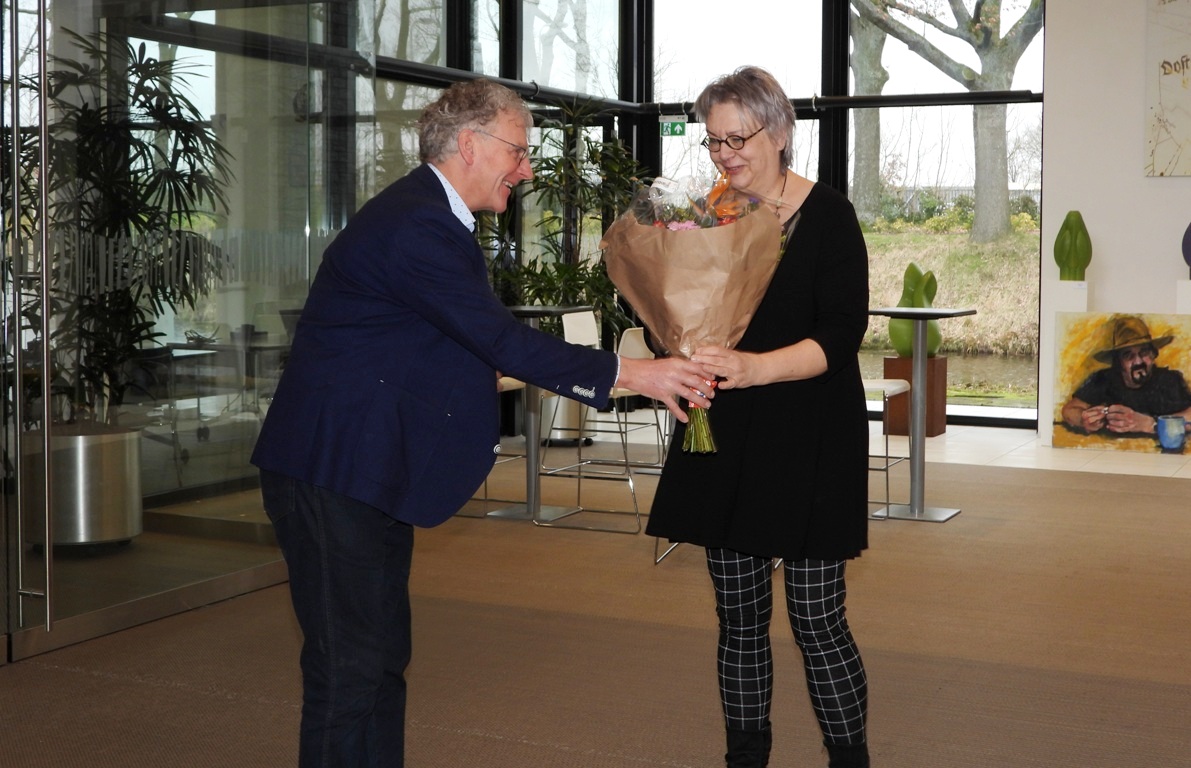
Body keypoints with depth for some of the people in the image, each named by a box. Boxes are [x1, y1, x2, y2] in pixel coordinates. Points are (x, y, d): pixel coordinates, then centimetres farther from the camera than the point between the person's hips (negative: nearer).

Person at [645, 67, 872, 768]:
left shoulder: (827, 216, -6)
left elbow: (843, 333, -14)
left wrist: (757, 367, -29)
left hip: (809, 441, -4)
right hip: (726, 437, 5)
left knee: (817, 621, -3)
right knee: (740, 618, 10)